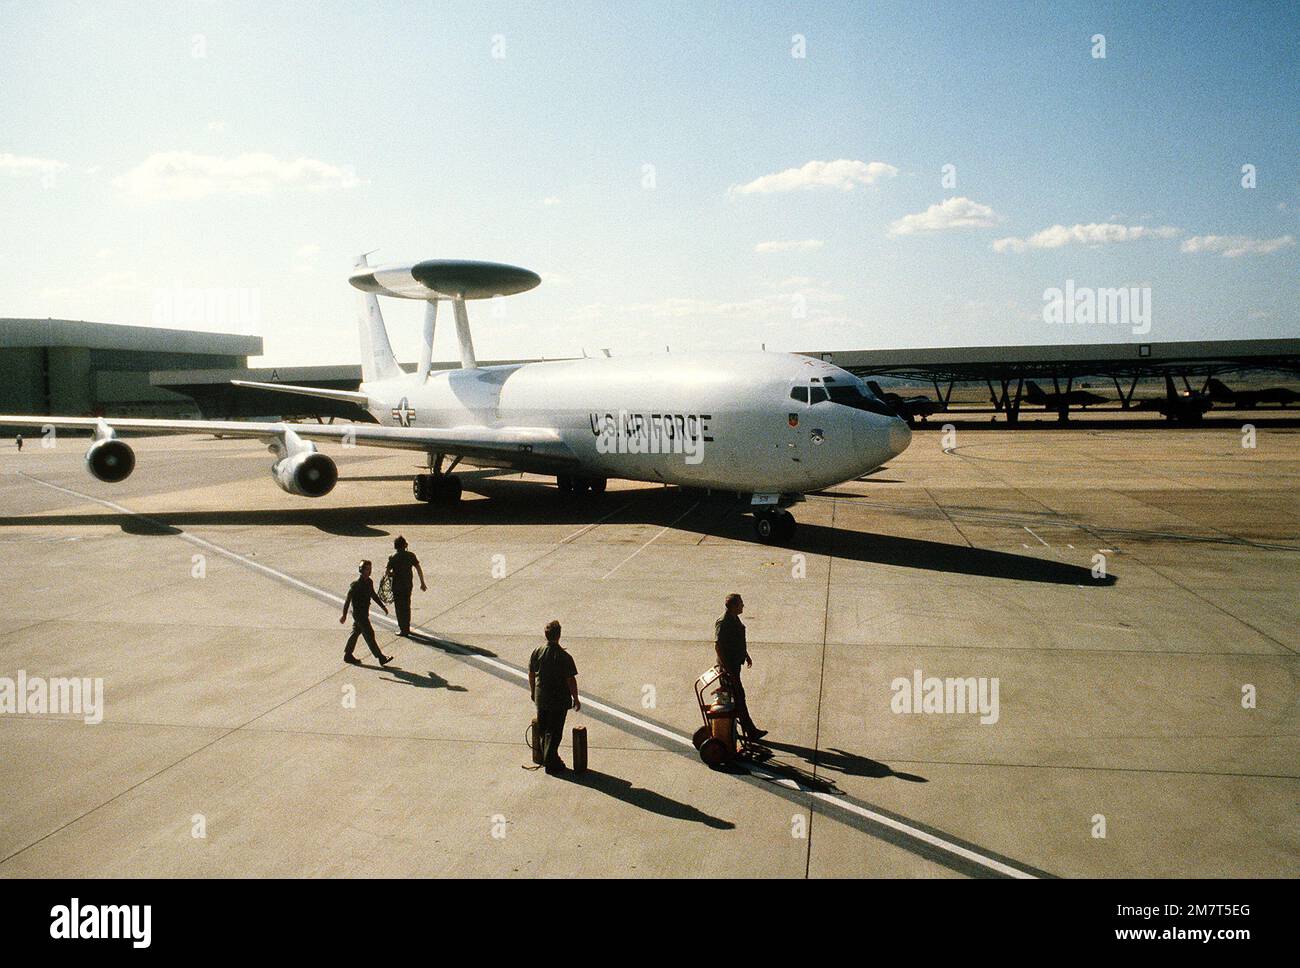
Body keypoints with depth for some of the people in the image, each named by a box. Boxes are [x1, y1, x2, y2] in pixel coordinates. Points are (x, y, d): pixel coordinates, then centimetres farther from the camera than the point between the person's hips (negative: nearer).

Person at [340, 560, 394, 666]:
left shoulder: (369, 582, 5)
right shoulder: (355, 585, -21)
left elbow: (373, 595, 19)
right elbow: (348, 600, -17)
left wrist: (383, 606, 20)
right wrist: (344, 615, -14)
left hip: (364, 613, 9)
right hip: (358, 613, -9)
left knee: (356, 633, 17)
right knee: (369, 634, -6)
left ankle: (348, 655, 29)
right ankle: (381, 658, -3)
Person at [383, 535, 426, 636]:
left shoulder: (393, 557, -12)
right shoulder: (411, 556, -4)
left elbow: (387, 572, -15)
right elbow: (419, 569, -4)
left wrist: (392, 574, 8)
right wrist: (422, 583, 3)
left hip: (397, 585, -4)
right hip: (408, 584, 4)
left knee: (399, 607, 7)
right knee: (407, 606, 18)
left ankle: (403, 629, 10)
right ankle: (406, 627, 27)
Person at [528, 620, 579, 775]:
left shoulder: (537, 652, -5)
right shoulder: (564, 657, -20)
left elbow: (531, 674, 6)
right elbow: (571, 680, -16)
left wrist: (533, 691, 21)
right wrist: (575, 699, -4)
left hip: (540, 697, 5)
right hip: (559, 699, -5)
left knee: (543, 729, 19)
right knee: (554, 732, 4)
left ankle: (546, 757, 32)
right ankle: (551, 763, 8)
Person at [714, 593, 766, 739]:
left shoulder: (735, 618, 6)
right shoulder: (723, 623, -24)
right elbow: (717, 646, -26)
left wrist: (747, 655, 24)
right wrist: (727, 668, -25)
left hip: (736, 662, 10)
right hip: (729, 664, -10)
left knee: (732, 693, 20)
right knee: (739, 696, -4)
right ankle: (751, 731, 2)